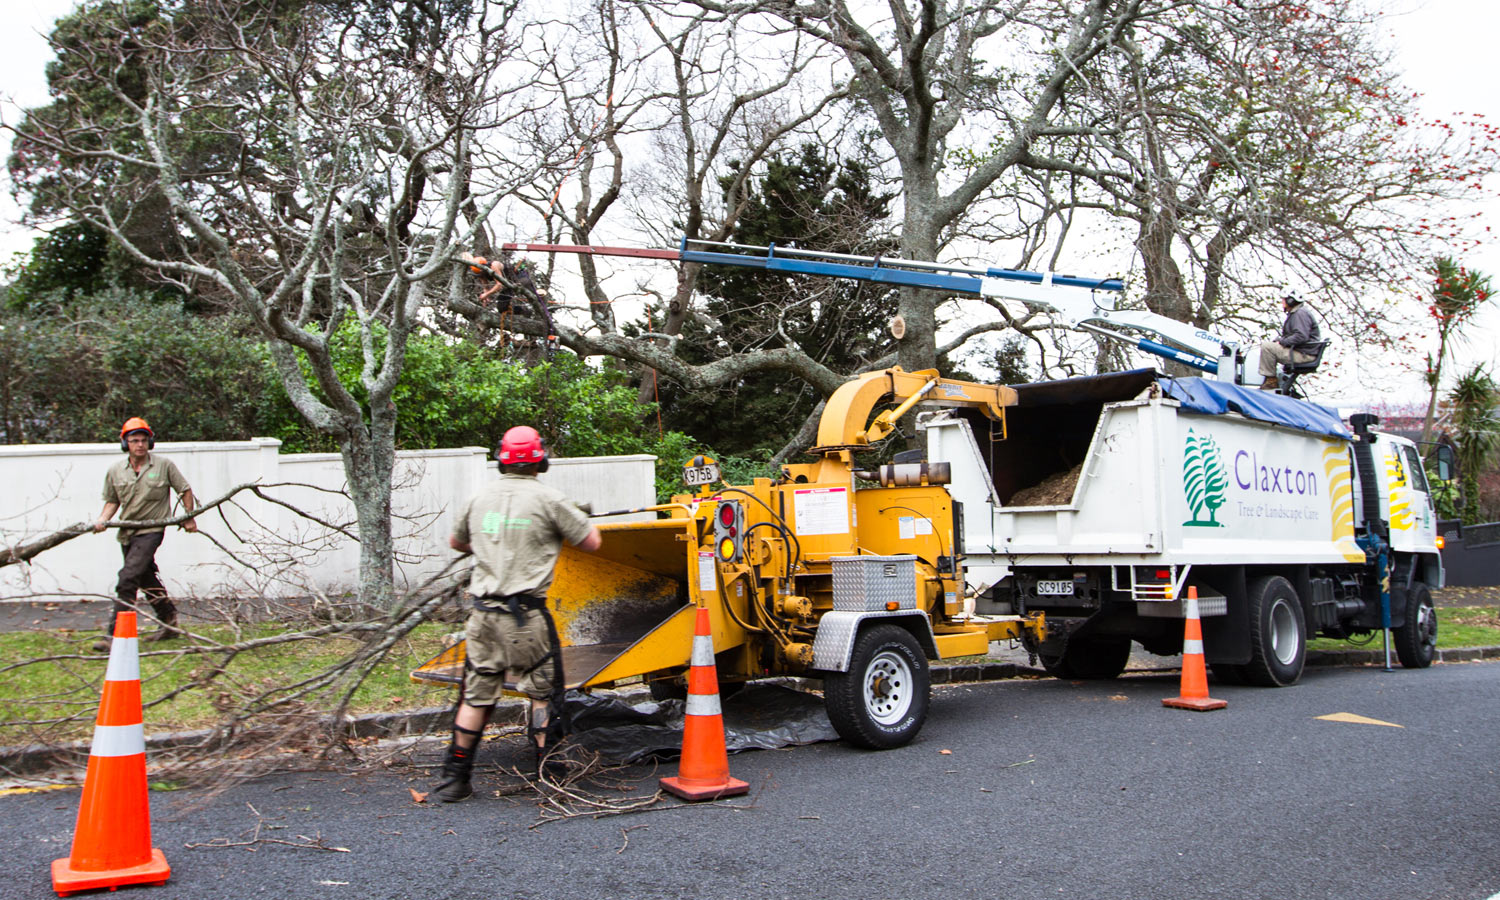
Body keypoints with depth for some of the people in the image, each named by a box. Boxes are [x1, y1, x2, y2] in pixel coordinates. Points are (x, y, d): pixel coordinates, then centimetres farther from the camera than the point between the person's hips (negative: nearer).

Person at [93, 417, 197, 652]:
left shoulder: (164, 465, -4)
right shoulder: (115, 471, 6)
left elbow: (184, 490, 6)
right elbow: (112, 501, 13)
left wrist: (190, 518, 8)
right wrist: (102, 519, -5)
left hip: (151, 530, -6)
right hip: (127, 532, 6)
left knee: (128, 578, -17)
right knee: (147, 579, 16)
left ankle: (115, 635, -17)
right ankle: (169, 623, 32)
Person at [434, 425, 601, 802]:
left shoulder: (481, 499, 9)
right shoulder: (547, 499, -6)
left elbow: (456, 542, 27)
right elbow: (591, 543, -2)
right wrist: (578, 522, 18)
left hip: (483, 612, 5)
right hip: (526, 615, -5)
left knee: (476, 696, 13)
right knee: (544, 693, 6)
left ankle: (454, 778, 17)